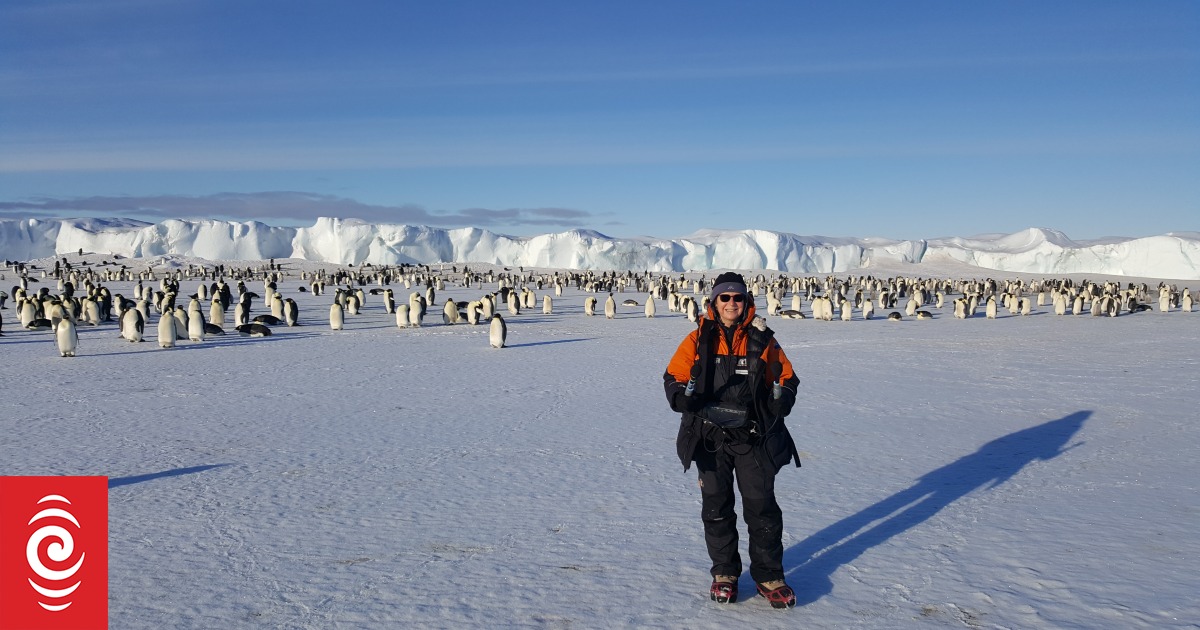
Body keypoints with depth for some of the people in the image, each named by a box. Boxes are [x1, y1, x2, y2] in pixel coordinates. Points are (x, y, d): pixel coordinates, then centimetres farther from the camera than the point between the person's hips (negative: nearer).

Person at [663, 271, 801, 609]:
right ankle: (724, 574, 26)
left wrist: (781, 399, -11)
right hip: (710, 438, 1)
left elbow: (787, 377, 10)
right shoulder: (698, 340, 3)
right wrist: (683, 397, -16)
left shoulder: (762, 340, 4)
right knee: (716, 508, 9)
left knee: (762, 508, 2)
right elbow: (673, 377, 5)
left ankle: (769, 577, 17)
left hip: (753, 438, 0)